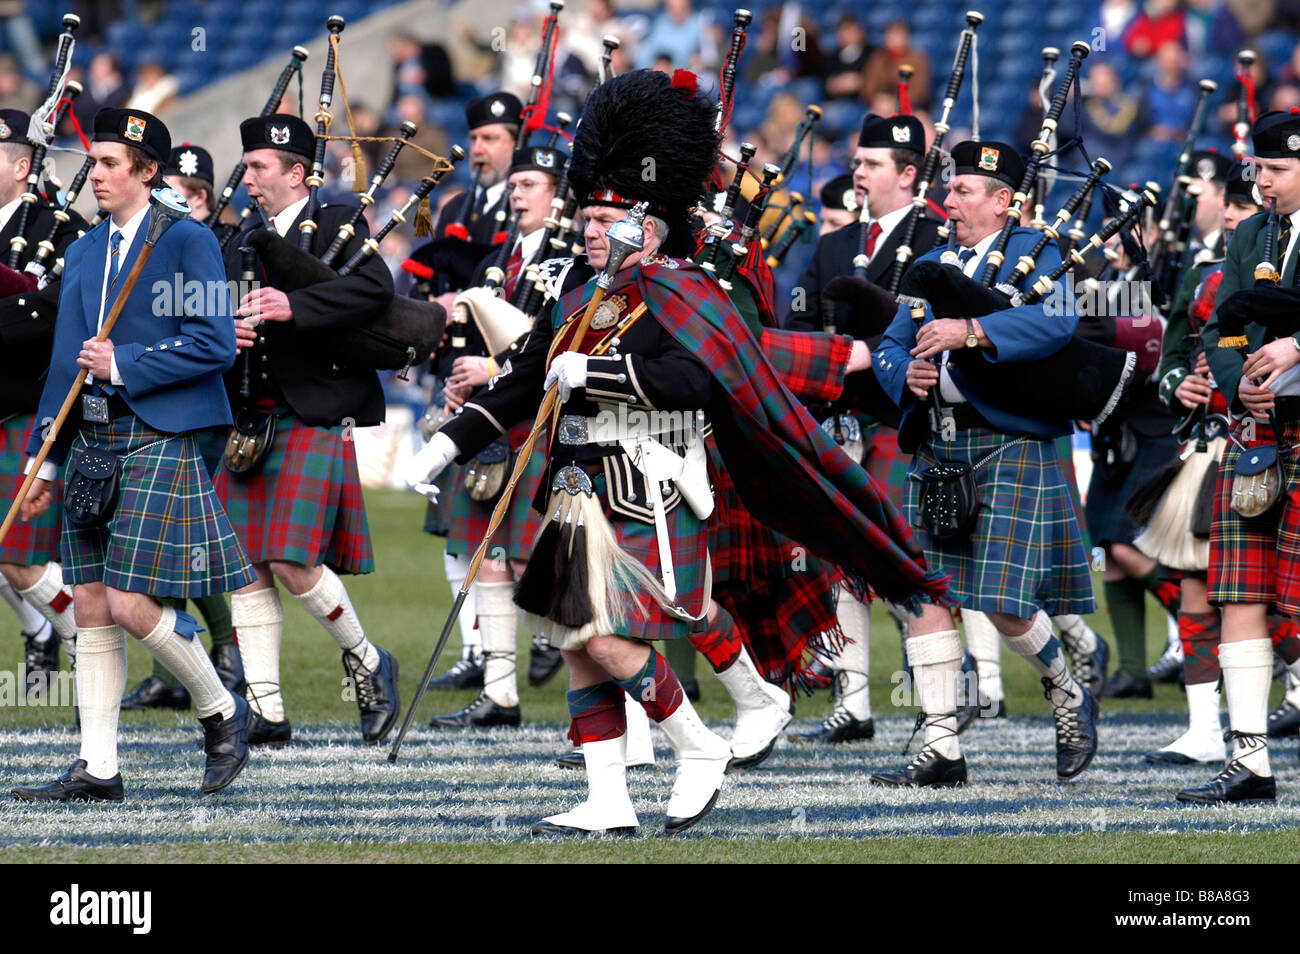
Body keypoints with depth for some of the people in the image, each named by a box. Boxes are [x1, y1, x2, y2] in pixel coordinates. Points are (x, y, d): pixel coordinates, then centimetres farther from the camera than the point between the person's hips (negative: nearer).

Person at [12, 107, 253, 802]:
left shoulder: (187, 242, -5)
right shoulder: (85, 252, 16)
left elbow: (216, 343, -12)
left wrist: (124, 364, -14)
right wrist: (44, 460, 18)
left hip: (156, 440, -7)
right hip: (90, 442, 7)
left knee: (130, 605, -12)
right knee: (91, 609, 4)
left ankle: (222, 713, 10)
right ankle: (97, 771, 6)